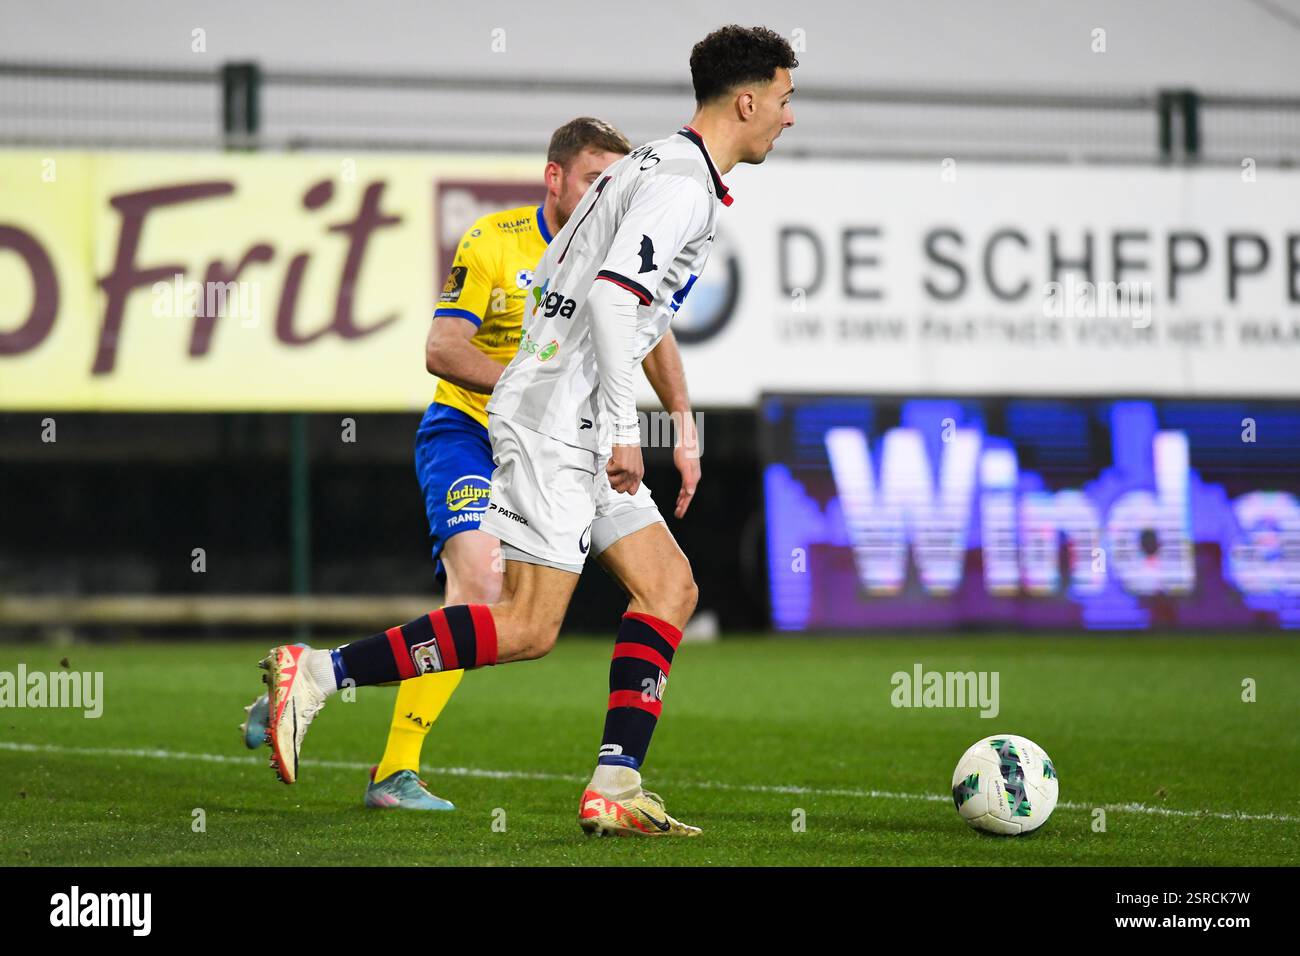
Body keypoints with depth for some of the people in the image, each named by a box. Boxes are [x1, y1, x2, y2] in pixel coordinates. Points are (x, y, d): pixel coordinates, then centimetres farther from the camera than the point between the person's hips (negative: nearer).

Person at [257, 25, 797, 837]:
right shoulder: (683, 183, -12)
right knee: (527, 629, -13)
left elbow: (551, 275, 23)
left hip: (570, 422, 10)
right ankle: (317, 673, -12)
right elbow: (612, 292, -25)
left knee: (670, 587, 6)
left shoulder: (652, 167, 18)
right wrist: (622, 429, -23)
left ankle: (615, 789, 2)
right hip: (555, 423, -10)